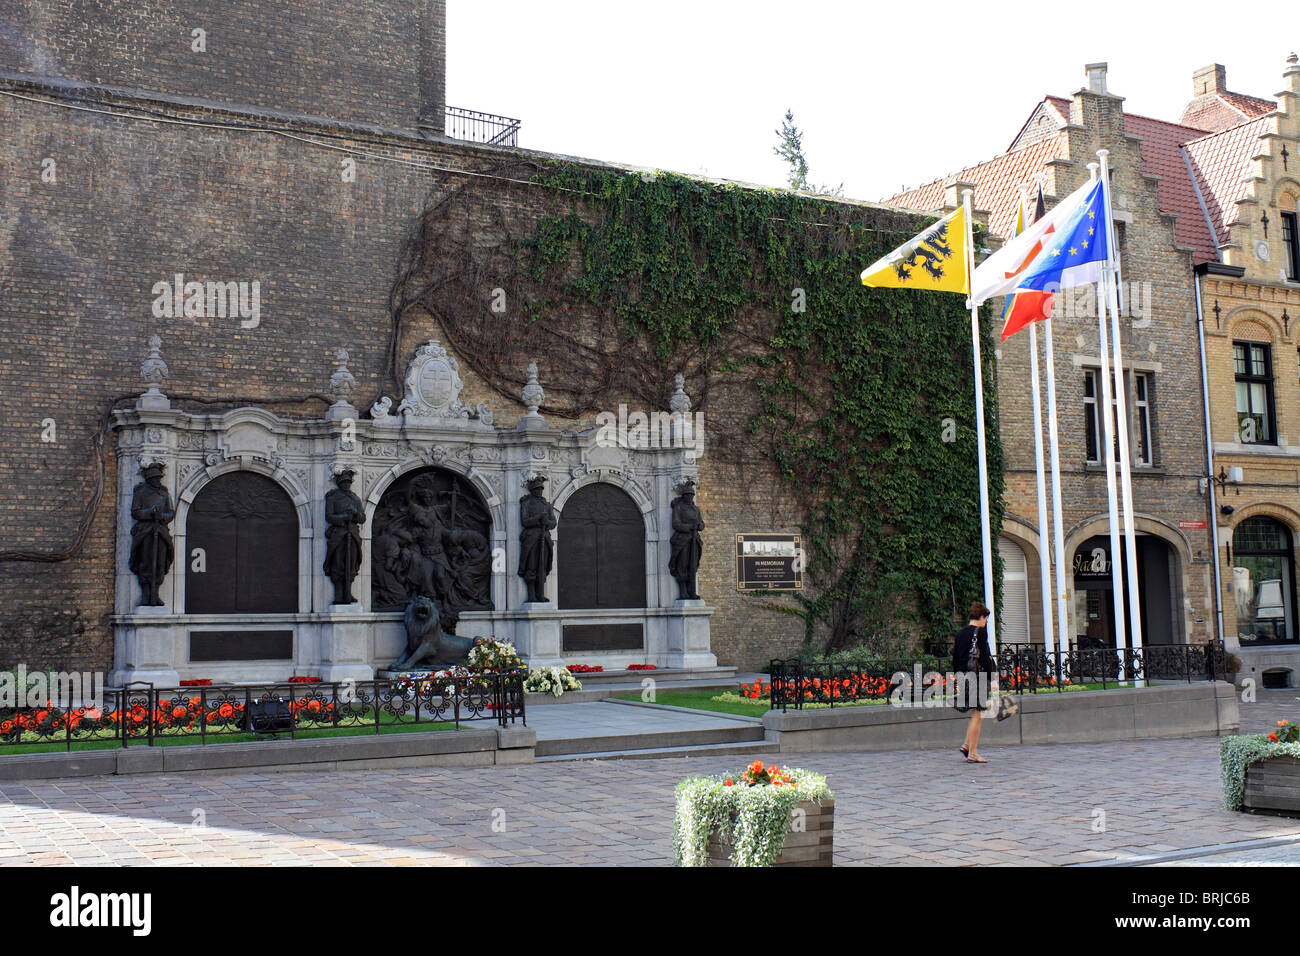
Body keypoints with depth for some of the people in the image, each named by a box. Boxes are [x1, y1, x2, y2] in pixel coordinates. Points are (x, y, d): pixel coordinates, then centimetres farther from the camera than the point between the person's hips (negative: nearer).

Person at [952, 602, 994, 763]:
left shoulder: (960, 633, 12)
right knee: (977, 714, -3)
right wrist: (991, 678, -11)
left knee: (976, 714, 18)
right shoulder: (980, 632, -9)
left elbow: (955, 658, 15)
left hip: (962, 676, 8)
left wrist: (957, 678, 21)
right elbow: (984, 657, -15)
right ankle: (972, 753, -2)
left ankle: (967, 745, 11)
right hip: (977, 676, -8)